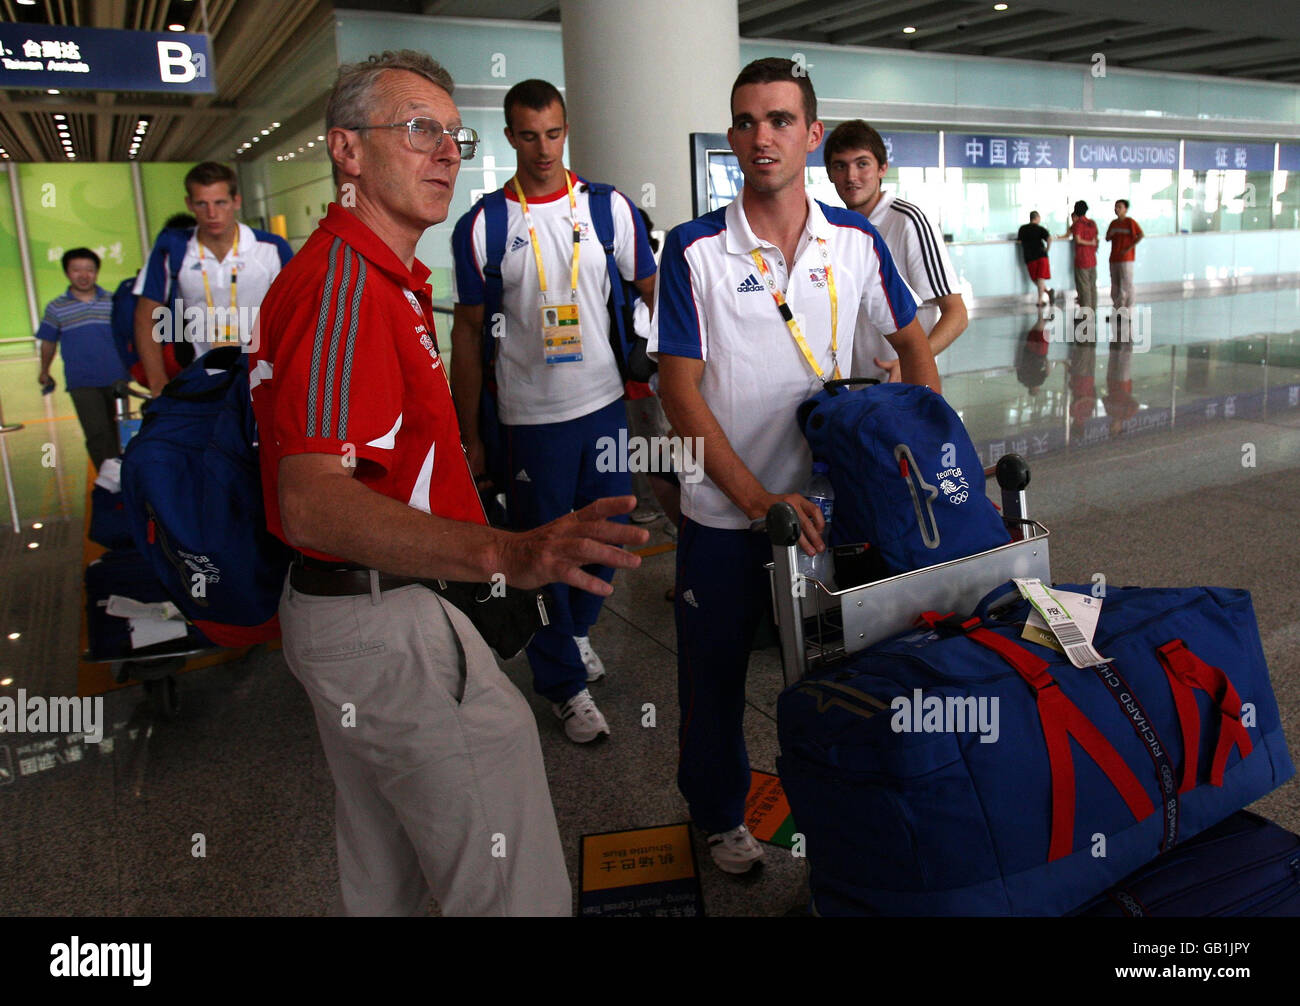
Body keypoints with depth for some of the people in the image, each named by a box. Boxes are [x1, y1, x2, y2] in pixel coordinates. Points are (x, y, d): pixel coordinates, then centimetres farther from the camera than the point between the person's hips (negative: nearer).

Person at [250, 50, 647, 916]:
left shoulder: (383, 277, 14)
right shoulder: (344, 281, -20)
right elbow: (311, 503, -33)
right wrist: (505, 552, -46)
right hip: (387, 625, -11)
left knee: (384, 874, 25)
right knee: (513, 883, 0)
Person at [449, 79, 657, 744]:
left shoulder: (611, 208, 1)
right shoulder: (482, 226, -3)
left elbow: (655, 294, 8)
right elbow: (469, 332, 2)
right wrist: (470, 436, 1)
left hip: (605, 404, 2)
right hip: (529, 417, -2)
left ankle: (576, 629, 43)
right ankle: (565, 683, 23)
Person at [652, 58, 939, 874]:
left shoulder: (856, 240, -1)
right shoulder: (696, 249, -10)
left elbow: (912, 342, 11)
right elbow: (680, 389, -12)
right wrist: (758, 498, -19)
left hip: (826, 501, 2)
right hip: (724, 510, -2)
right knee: (715, 675, 13)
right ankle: (720, 813, 39)